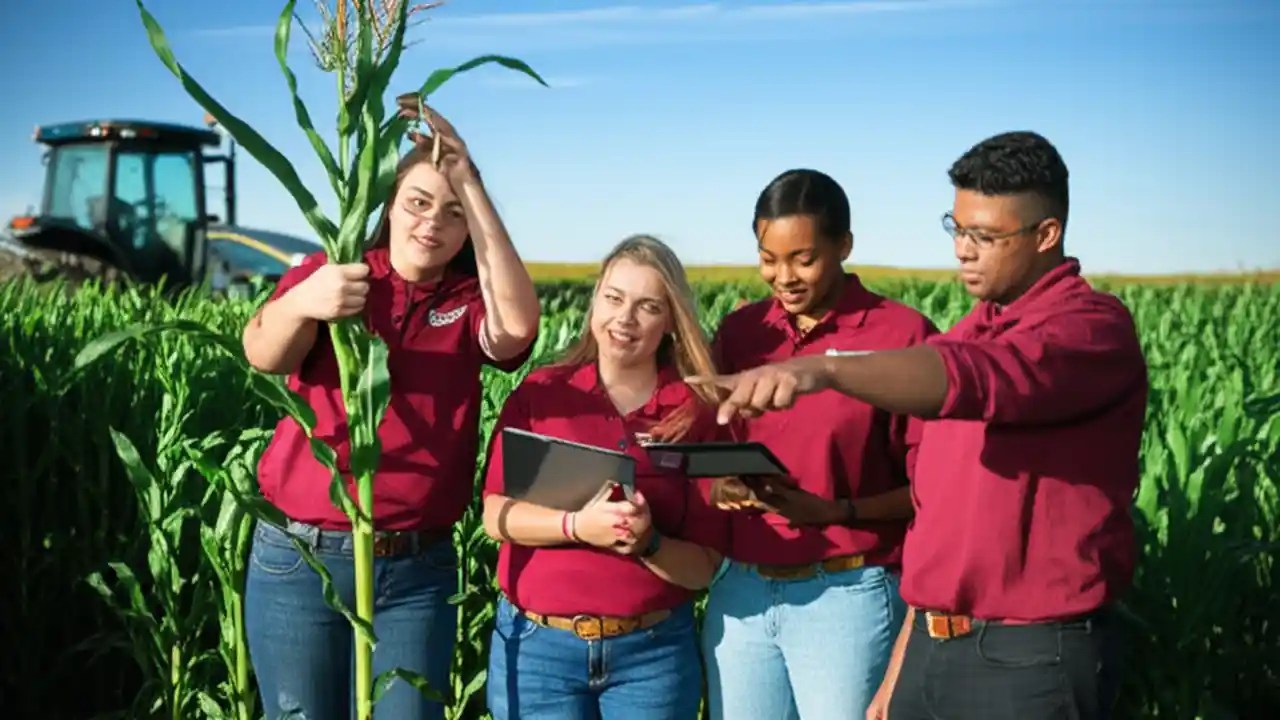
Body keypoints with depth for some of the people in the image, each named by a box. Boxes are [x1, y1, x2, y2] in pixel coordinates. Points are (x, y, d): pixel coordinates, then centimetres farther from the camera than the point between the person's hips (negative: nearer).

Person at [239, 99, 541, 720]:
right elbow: (264, 354, -18)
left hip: (419, 568, 1)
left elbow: (518, 326, -21)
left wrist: (470, 183, -21)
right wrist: (300, 302, -42)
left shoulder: (470, 302, 2)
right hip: (299, 558, 0)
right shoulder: (329, 272, 0)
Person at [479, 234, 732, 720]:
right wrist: (577, 525, -21)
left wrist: (649, 543, -21)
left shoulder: (698, 413, -2)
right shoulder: (540, 393, 0)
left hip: (655, 649, 0)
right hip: (535, 644, 0)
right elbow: (495, 515, -6)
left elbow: (703, 567, -2)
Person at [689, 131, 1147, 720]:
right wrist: (905, 661, 15)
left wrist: (826, 370, -47)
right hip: (936, 650, 7)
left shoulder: (1095, 328, -11)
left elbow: (984, 377, -33)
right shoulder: (966, 336, 13)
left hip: (1033, 661, -7)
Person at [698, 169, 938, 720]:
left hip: (848, 596, -4)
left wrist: (837, 511, -19)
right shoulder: (739, 331, 7)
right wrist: (720, 484, -8)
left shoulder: (904, 335, -7)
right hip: (740, 591, 4)